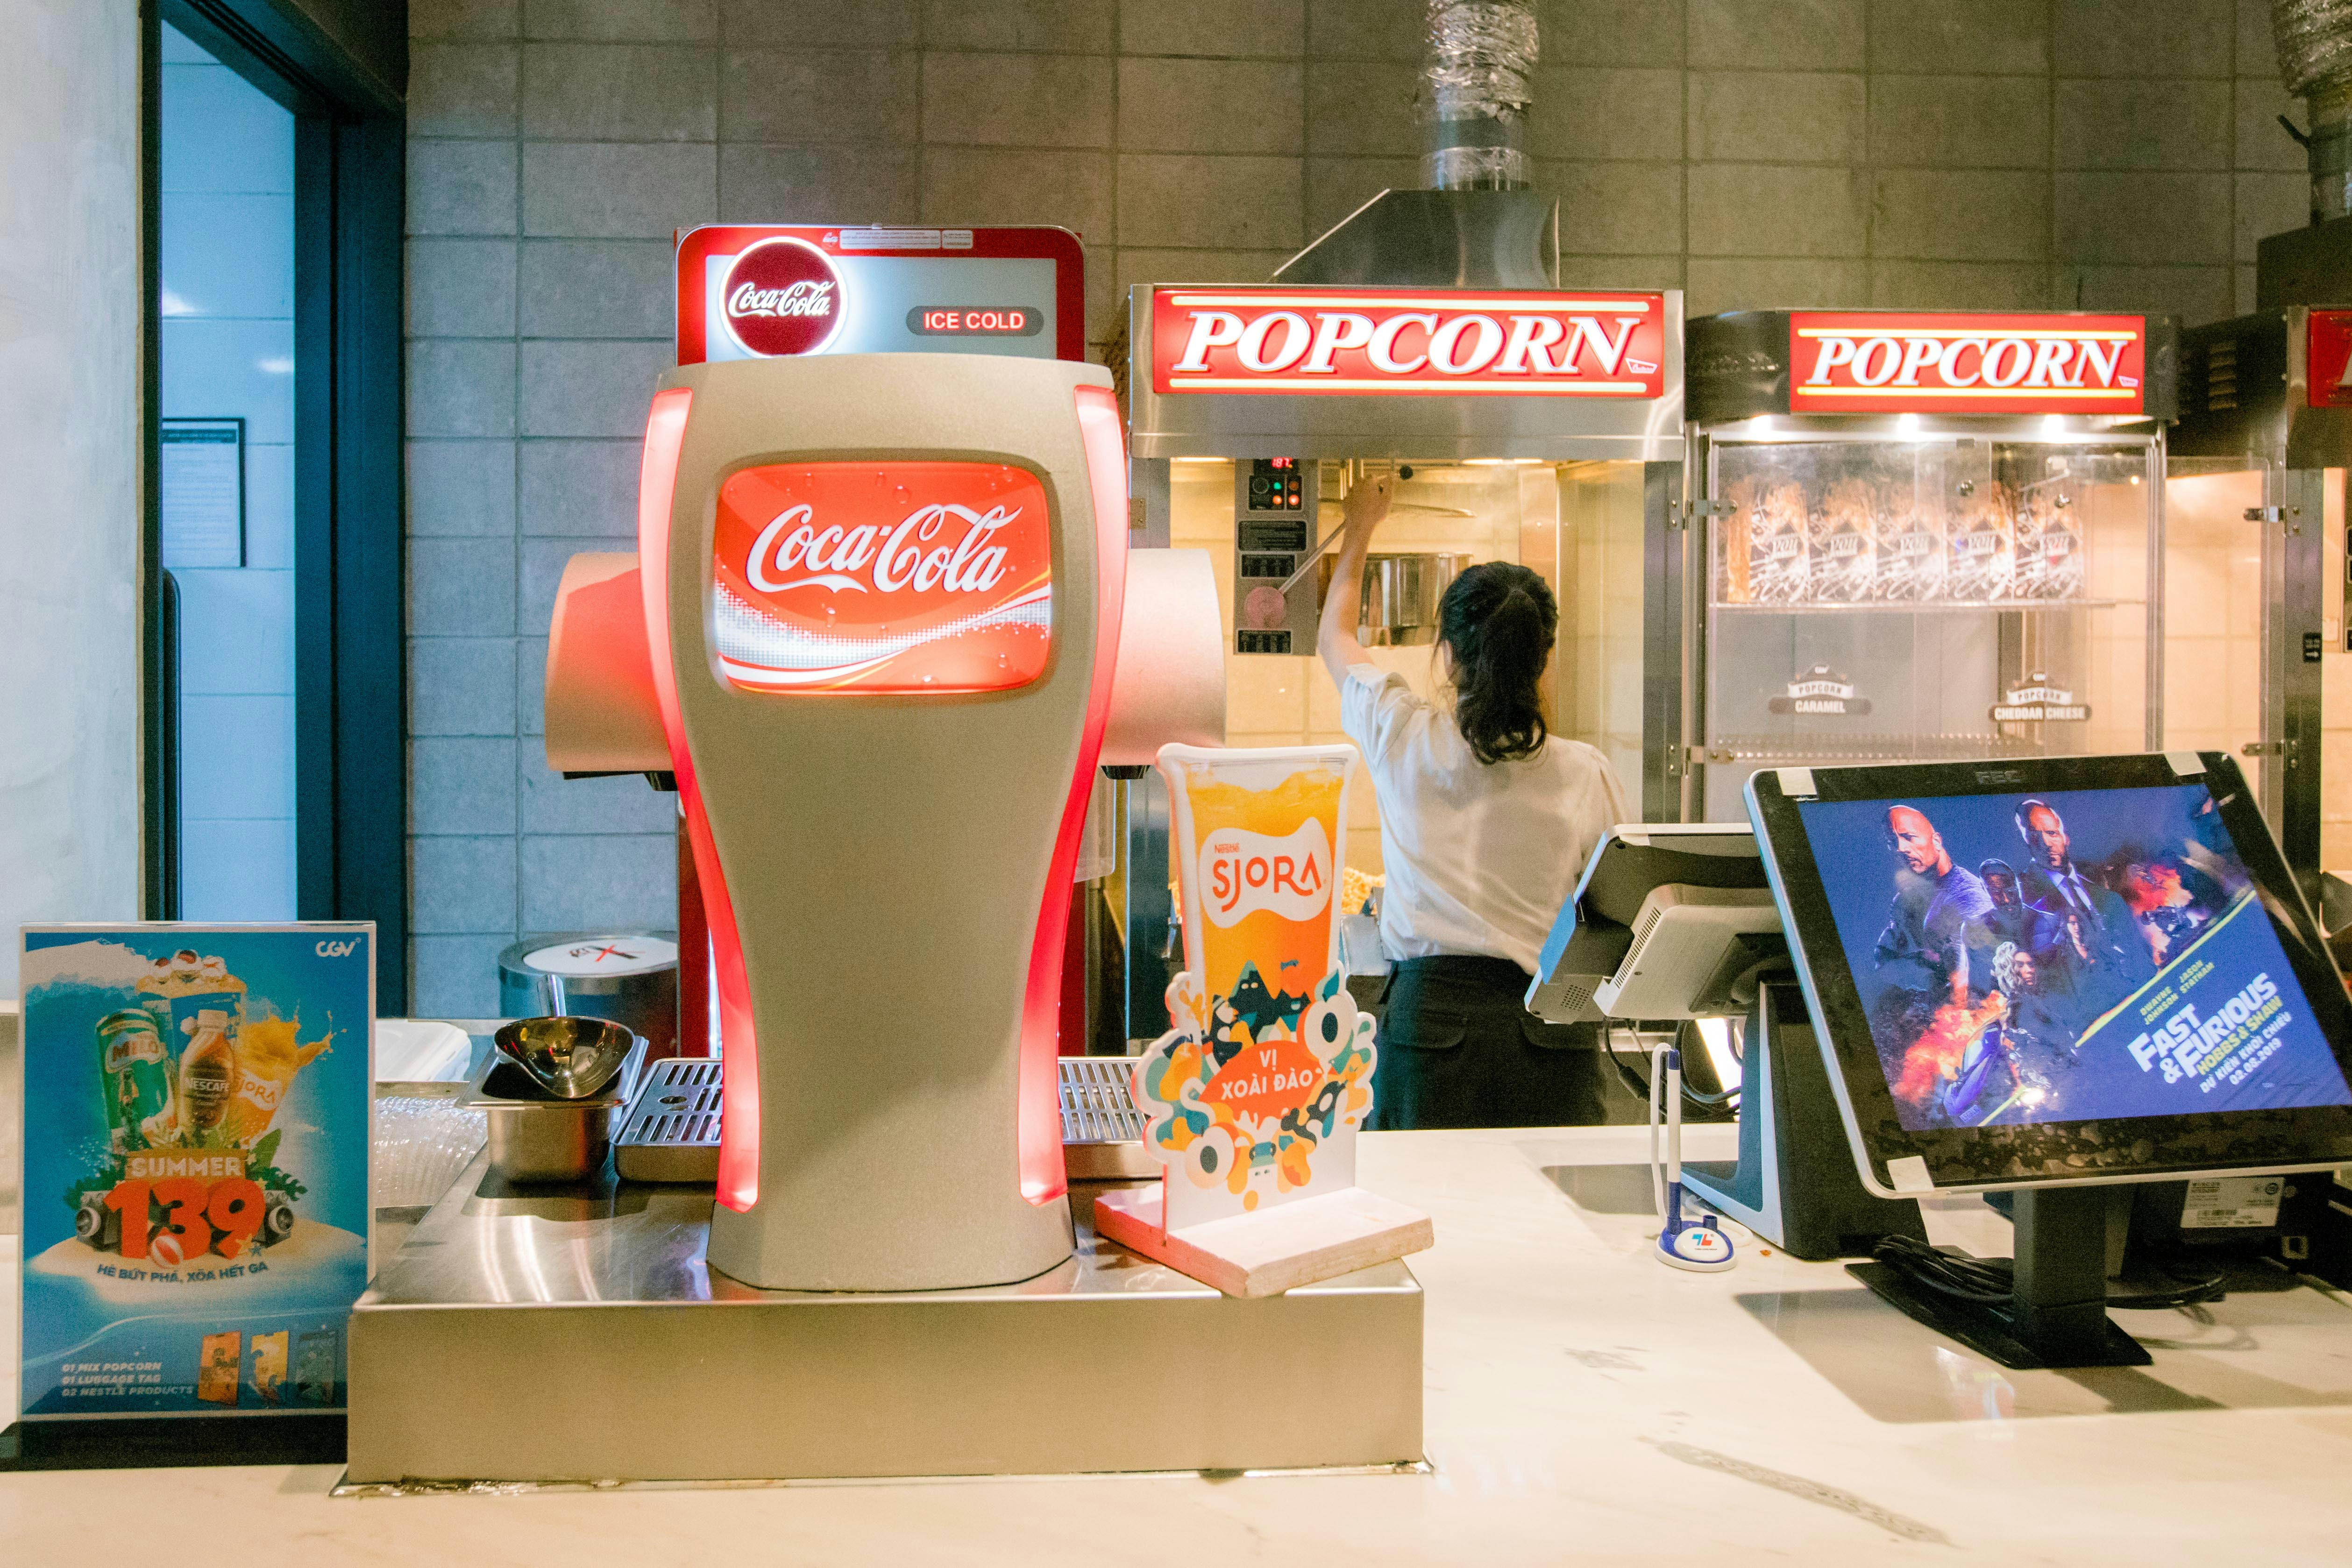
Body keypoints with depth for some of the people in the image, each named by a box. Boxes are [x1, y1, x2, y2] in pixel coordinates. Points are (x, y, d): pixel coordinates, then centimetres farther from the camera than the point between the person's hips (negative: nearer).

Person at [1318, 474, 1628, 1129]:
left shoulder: (1406, 739, 2)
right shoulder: (1585, 773, 1)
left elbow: (1333, 639, 21)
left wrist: (1359, 528, 35)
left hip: (1433, 1009, 0)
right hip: (1552, 1028, 1)